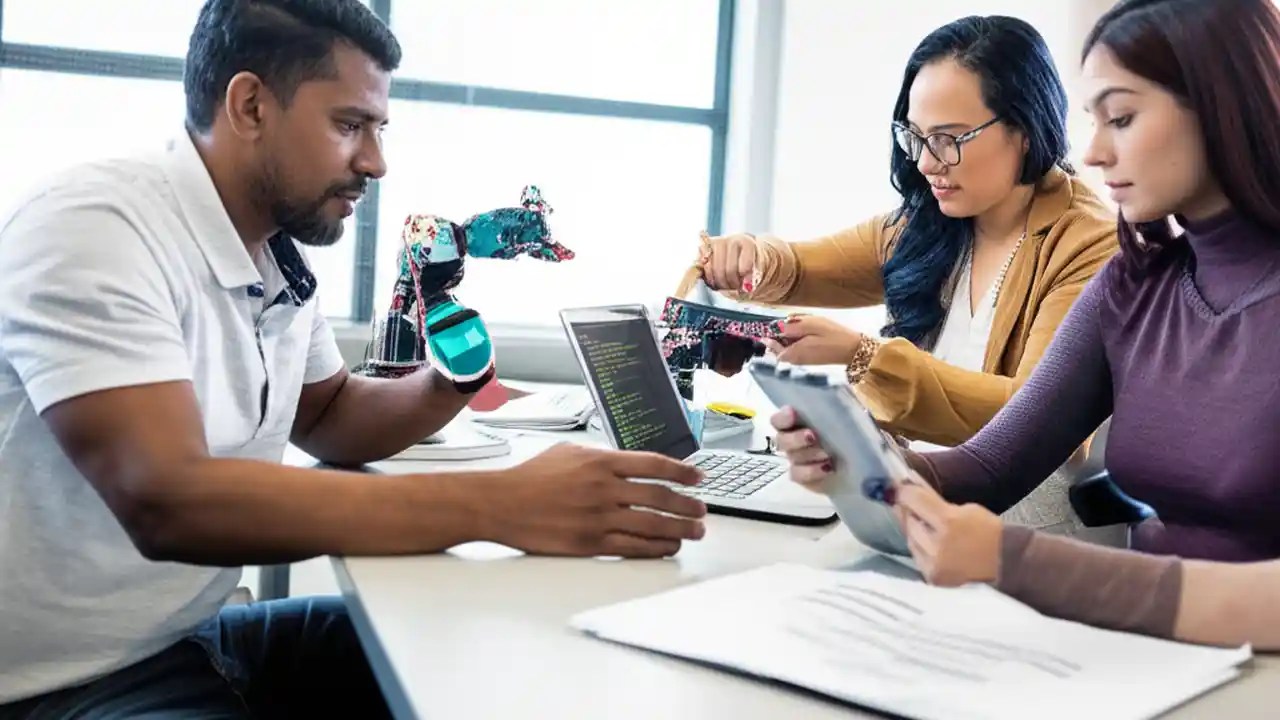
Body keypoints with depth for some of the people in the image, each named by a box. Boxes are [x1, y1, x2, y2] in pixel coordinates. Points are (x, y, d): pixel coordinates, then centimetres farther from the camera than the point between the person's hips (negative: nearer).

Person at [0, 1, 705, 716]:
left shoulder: (277, 257, 5)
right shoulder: (96, 227, -22)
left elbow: (329, 418, 18)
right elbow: (166, 500, -33)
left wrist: (445, 386, -6)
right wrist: (495, 505, -35)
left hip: (189, 638, 8)